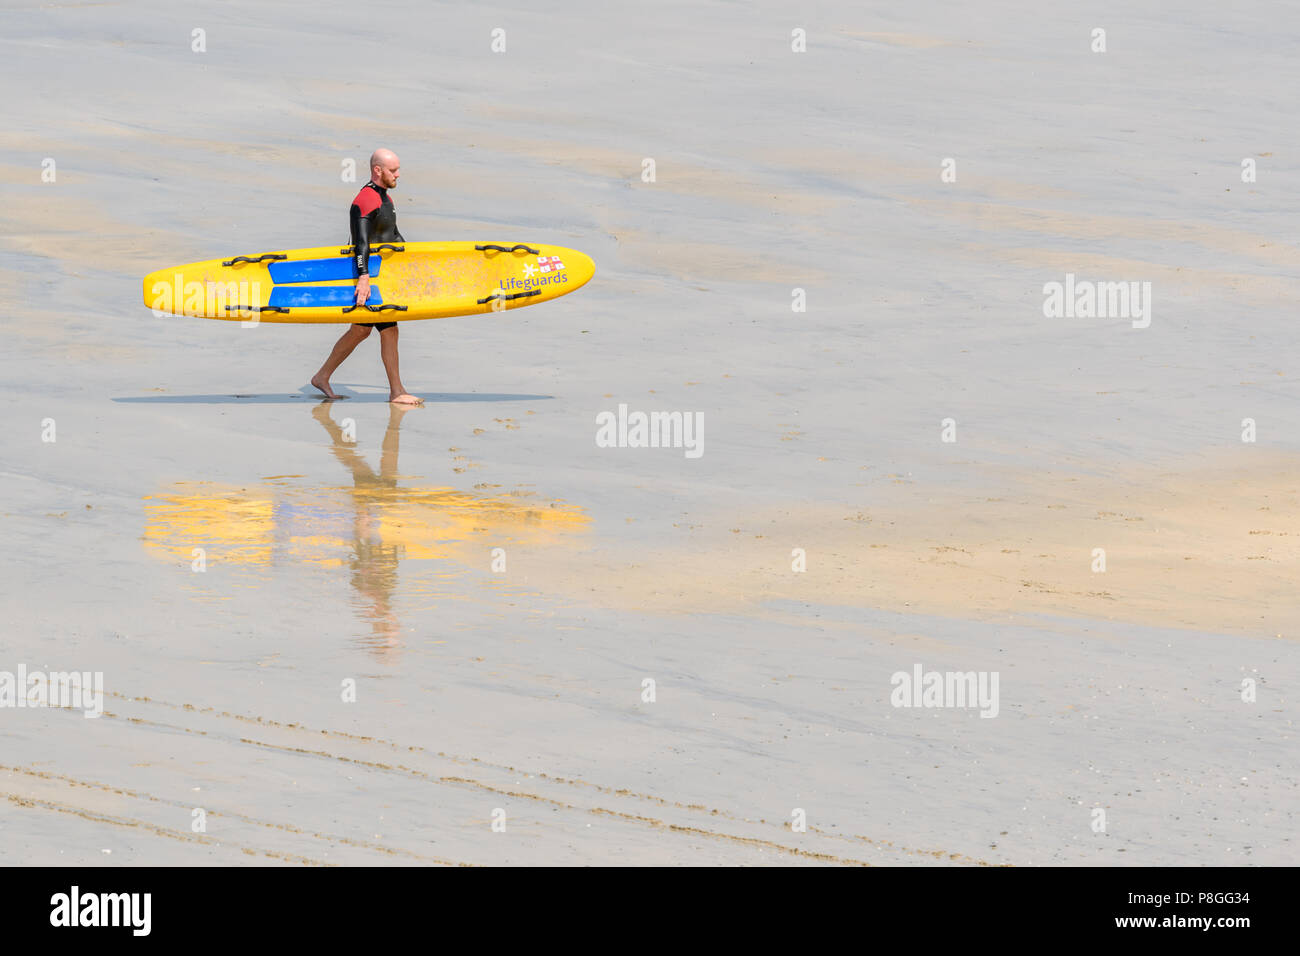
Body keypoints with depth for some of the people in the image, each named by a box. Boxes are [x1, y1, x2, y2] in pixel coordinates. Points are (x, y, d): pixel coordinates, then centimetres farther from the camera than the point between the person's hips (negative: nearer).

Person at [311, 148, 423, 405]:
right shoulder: (365, 201, -17)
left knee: (361, 331, 14)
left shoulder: (385, 199, 16)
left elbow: (394, 236, 25)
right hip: (369, 275, -10)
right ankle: (396, 392, -2)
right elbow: (361, 242, -25)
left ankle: (322, 377, 23)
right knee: (389, 330, -7)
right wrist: (363, 278, -33)